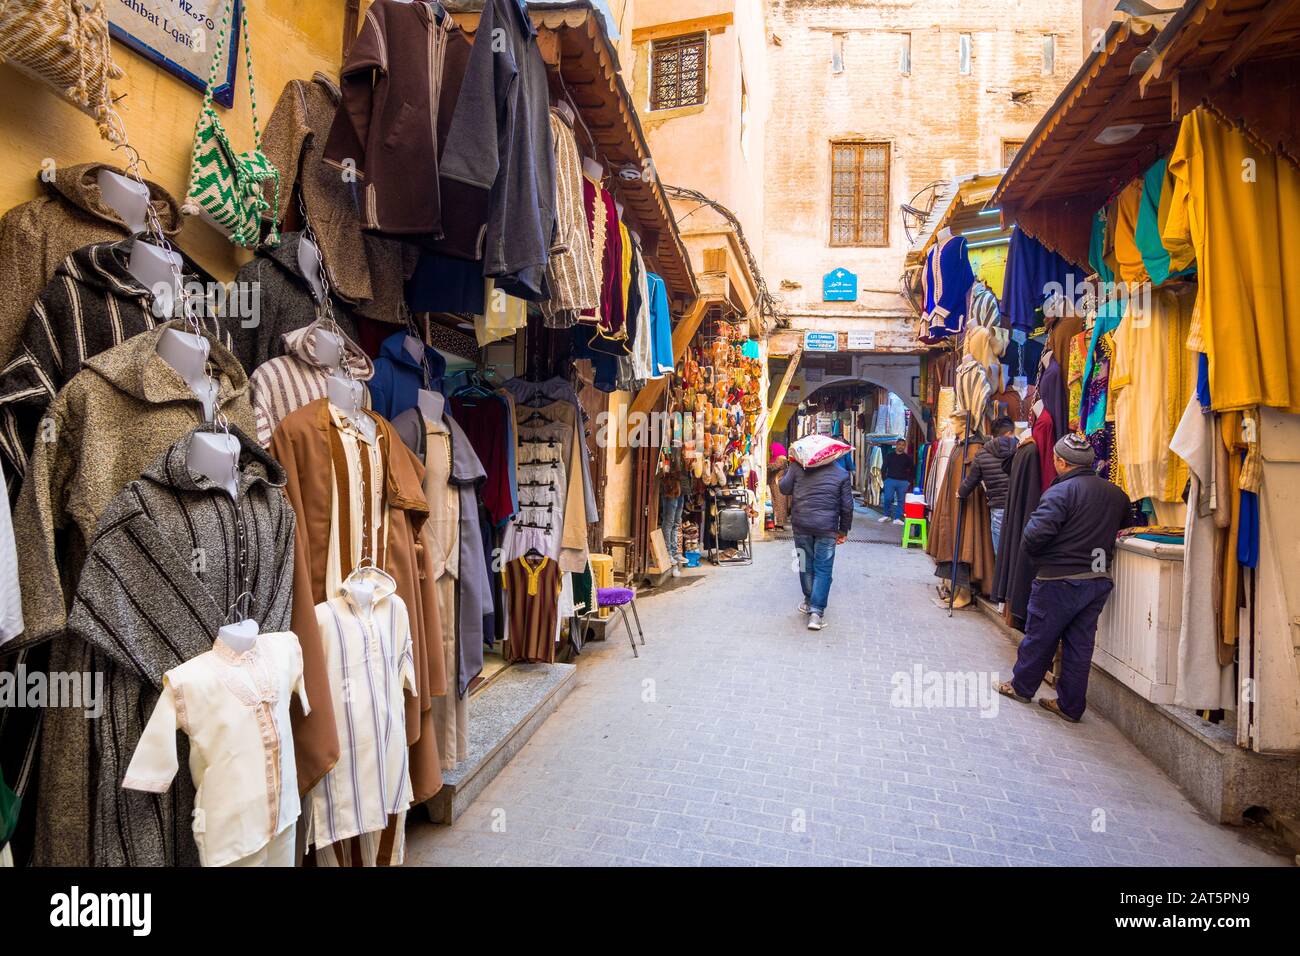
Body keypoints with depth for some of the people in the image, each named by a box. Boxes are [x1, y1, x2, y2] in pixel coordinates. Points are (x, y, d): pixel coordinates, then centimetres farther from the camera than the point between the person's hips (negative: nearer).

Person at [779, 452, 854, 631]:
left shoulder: (797, 467, -1)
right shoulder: (842, 474, 2)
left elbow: (784, 489, 5)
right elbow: (847, 506, 3)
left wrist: (789, 468, 16)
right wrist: (844, 530, 13)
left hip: (801, 524, 1)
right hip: (827, 528, -1)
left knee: (806, 565, 17)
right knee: (823, 569, 3)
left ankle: (809, 602, 31)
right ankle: (816, 611, -3)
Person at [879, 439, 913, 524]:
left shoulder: (907, 458, 5)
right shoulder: (890, 456, 5)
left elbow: (913, 470, 11)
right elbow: (884, 467, 8)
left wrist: (909, 480, 3)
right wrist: (885, 478, -1)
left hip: (903, 482, 1)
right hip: (890, 480, -1)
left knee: (901, 500, 2)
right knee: (887, 498, -5)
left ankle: (897, 518, 9)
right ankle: (886, 515, 13)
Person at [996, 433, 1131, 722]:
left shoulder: (1061, 492, -17)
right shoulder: (1116, 494, 6)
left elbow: (1034, 535, -24)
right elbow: (1123, 528, 19)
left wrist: (1036, 557, -4)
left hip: (1059, 581, -6)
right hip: (1099, 579, 6)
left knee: (1039, 637, 10)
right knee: (1080, 644, 12)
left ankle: (1021, 687, 26)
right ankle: (1071, 705, 19)